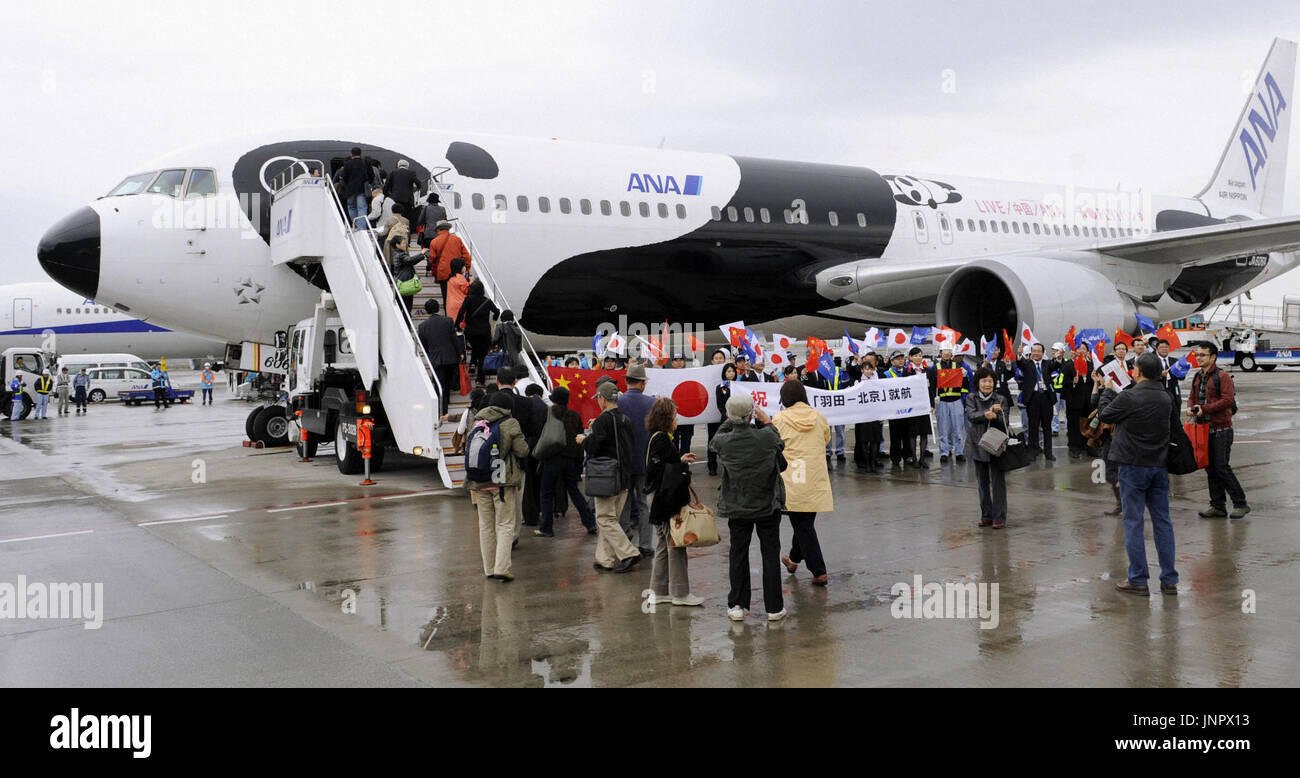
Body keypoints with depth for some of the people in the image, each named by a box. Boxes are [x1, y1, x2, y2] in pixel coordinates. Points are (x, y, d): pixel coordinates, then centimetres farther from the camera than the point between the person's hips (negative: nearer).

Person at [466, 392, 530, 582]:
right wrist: (524, 442, 11)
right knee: (505, 525, 1)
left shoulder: (477, 423, 9)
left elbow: (470, 450, 13)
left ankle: (489, 569, 17)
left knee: (486, 526, 13)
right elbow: (522, 451, -8)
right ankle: (501, 568, -8)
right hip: (503, 481, -5)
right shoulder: (510, 424, -7)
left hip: (479, 483, 5)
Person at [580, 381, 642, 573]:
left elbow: (593, 447, -18)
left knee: (605, 519, -1)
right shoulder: (625, 419, 9)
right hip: (624, 477, 8)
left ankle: (629, 554, -8)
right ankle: (605, 559, 15)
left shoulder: (603, 420, -15)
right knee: (609, 518, 13)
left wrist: (583, 440, 4)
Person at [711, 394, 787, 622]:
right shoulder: (766, 436, -19)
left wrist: (730, 421, 19)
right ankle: (774, 607, 14)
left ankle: (737, 605, 17)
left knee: (738, 553, 13)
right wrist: (766, 421, 17)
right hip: (768, 505, -1)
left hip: (737, 507, 1)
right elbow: (780, 442, 6)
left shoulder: (724, 441, -16)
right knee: (770, 554, 9)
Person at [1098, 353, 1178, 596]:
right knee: (1162, 521, 10)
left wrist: (1108, 390, 14)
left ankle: (1138, 580, 3)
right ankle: (1169, 580, 14)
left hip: (1133, 466, -5)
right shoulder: (1166, 398, 3)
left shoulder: (1128, 397, -16)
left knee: (1133, 522, 1)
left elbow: (1104, 414, -3)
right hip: (1160, 465, 5)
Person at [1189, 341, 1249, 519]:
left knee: (1222, 467, -8)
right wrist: (1191, 408, -3)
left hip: (1221, 429, -7)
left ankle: (1240, 504, 6)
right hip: (1204, 429, 7)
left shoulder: (1222, 376, -11)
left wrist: (1204, 409, -20)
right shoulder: (1197, 377, 12)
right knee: (1210, 469, 9)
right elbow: (1192, 397, 19)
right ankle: (1218, 506, 17)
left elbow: (1228, 400, -19)